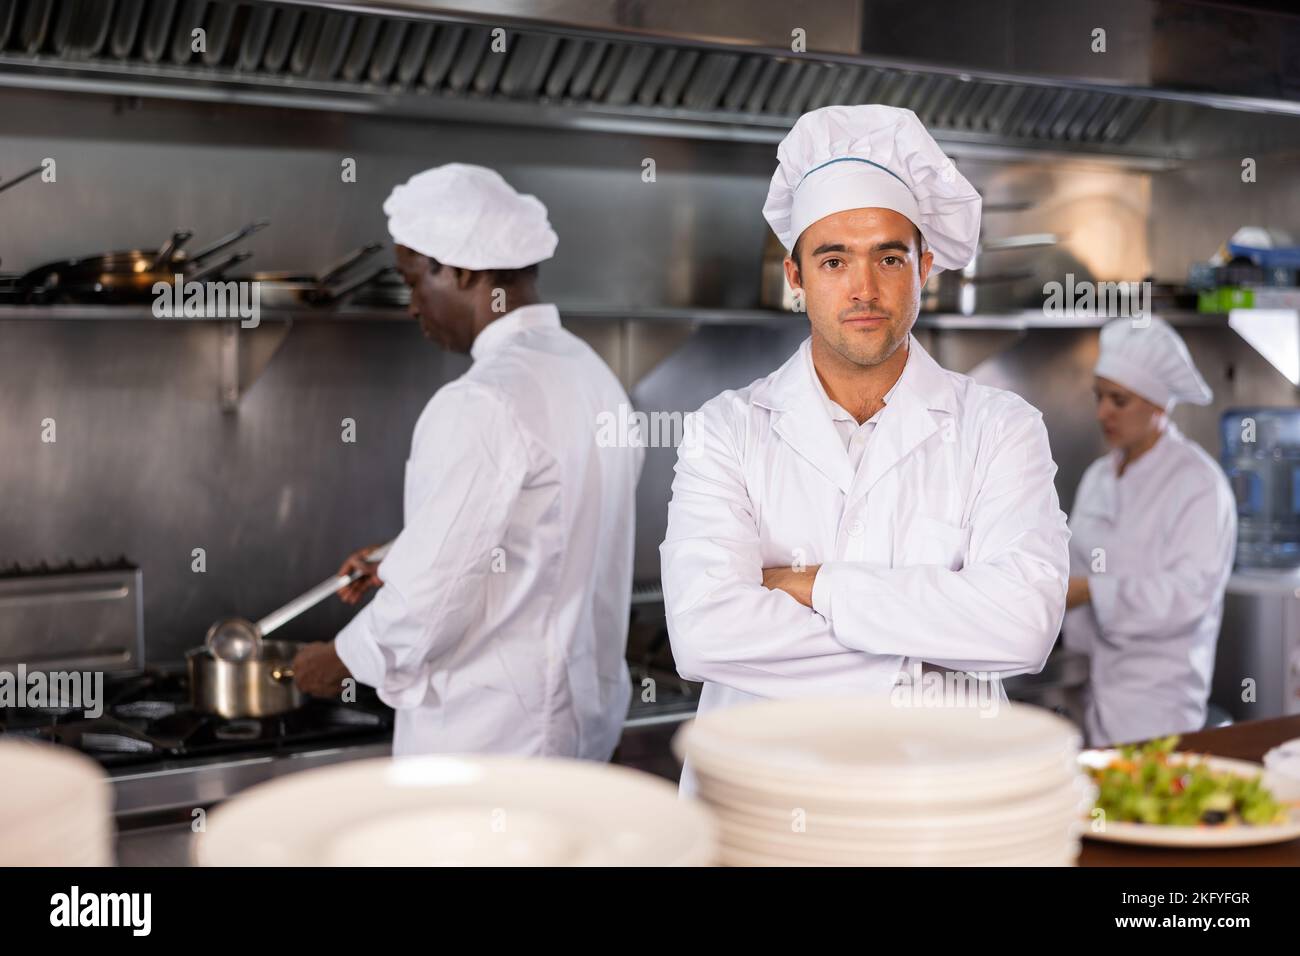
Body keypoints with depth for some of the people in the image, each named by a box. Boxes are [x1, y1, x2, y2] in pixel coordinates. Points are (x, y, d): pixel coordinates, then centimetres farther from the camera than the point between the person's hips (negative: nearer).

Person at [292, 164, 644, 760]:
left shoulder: (482, 405, -21)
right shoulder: (593, 376, 7)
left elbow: (431, 601, -20)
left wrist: (341, 659, -3)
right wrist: (397, 569, 22)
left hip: (488, 735, -9)